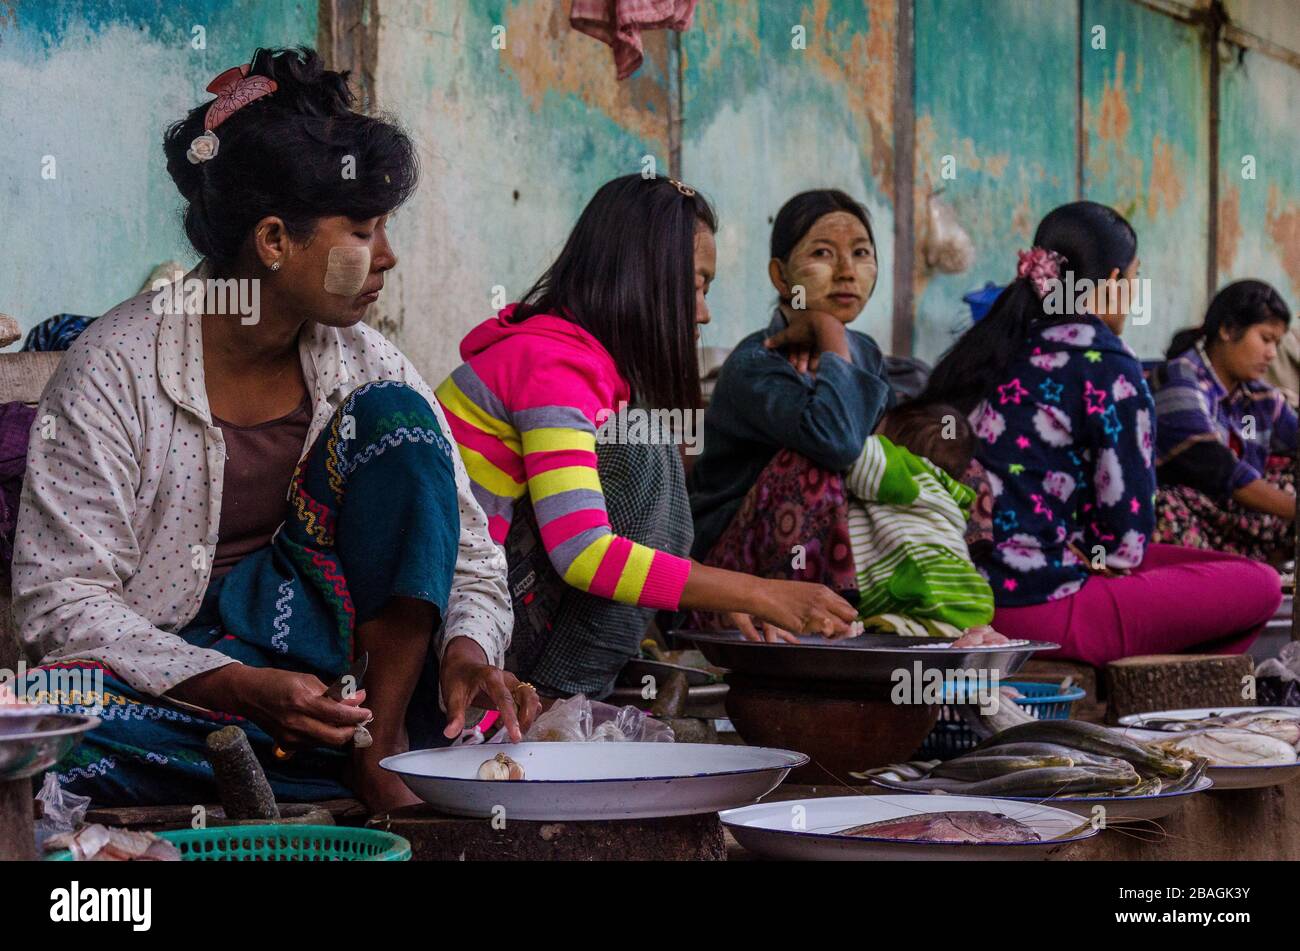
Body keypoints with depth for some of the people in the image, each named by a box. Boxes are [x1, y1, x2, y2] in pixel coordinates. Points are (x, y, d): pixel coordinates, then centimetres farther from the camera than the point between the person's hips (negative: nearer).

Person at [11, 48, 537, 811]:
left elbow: (468, 555, 5)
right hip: (169, 676, -4)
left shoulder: (364, 366, 1)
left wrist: (465, 649, -20)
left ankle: (379, 747, -18)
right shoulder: (116, 369, -13)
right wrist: (241, 688, -30)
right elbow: (59, 599, -16)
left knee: (395, 416, -12)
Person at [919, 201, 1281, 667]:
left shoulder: (982, 349, 11)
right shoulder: (1106, 366, -11)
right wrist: (1102, 556, 9)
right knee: (1260, 586, 1)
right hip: (1041, 605, -9)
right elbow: (1126, 532, -10)